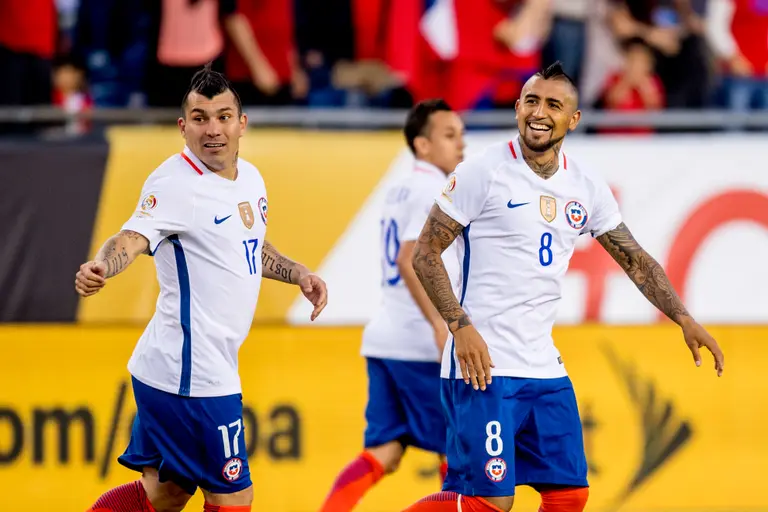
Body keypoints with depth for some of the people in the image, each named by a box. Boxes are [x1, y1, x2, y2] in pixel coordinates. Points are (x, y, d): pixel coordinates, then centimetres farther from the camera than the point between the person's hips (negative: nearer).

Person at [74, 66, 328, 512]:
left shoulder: (250, 178, 11)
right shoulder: (175, 183, -16)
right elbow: (134, 238, -32)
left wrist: (299, 273, 18)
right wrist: (102, 267, -52)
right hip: (192, 375, -9)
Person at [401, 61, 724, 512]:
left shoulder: (587, 188, 9)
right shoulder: (484, 172, -8)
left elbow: (635, 260, 16)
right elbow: (426, 253, -6)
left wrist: (684, 319, 3)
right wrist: (462, 327, -17)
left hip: (544, 368, 7)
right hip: (484, 366, -7)